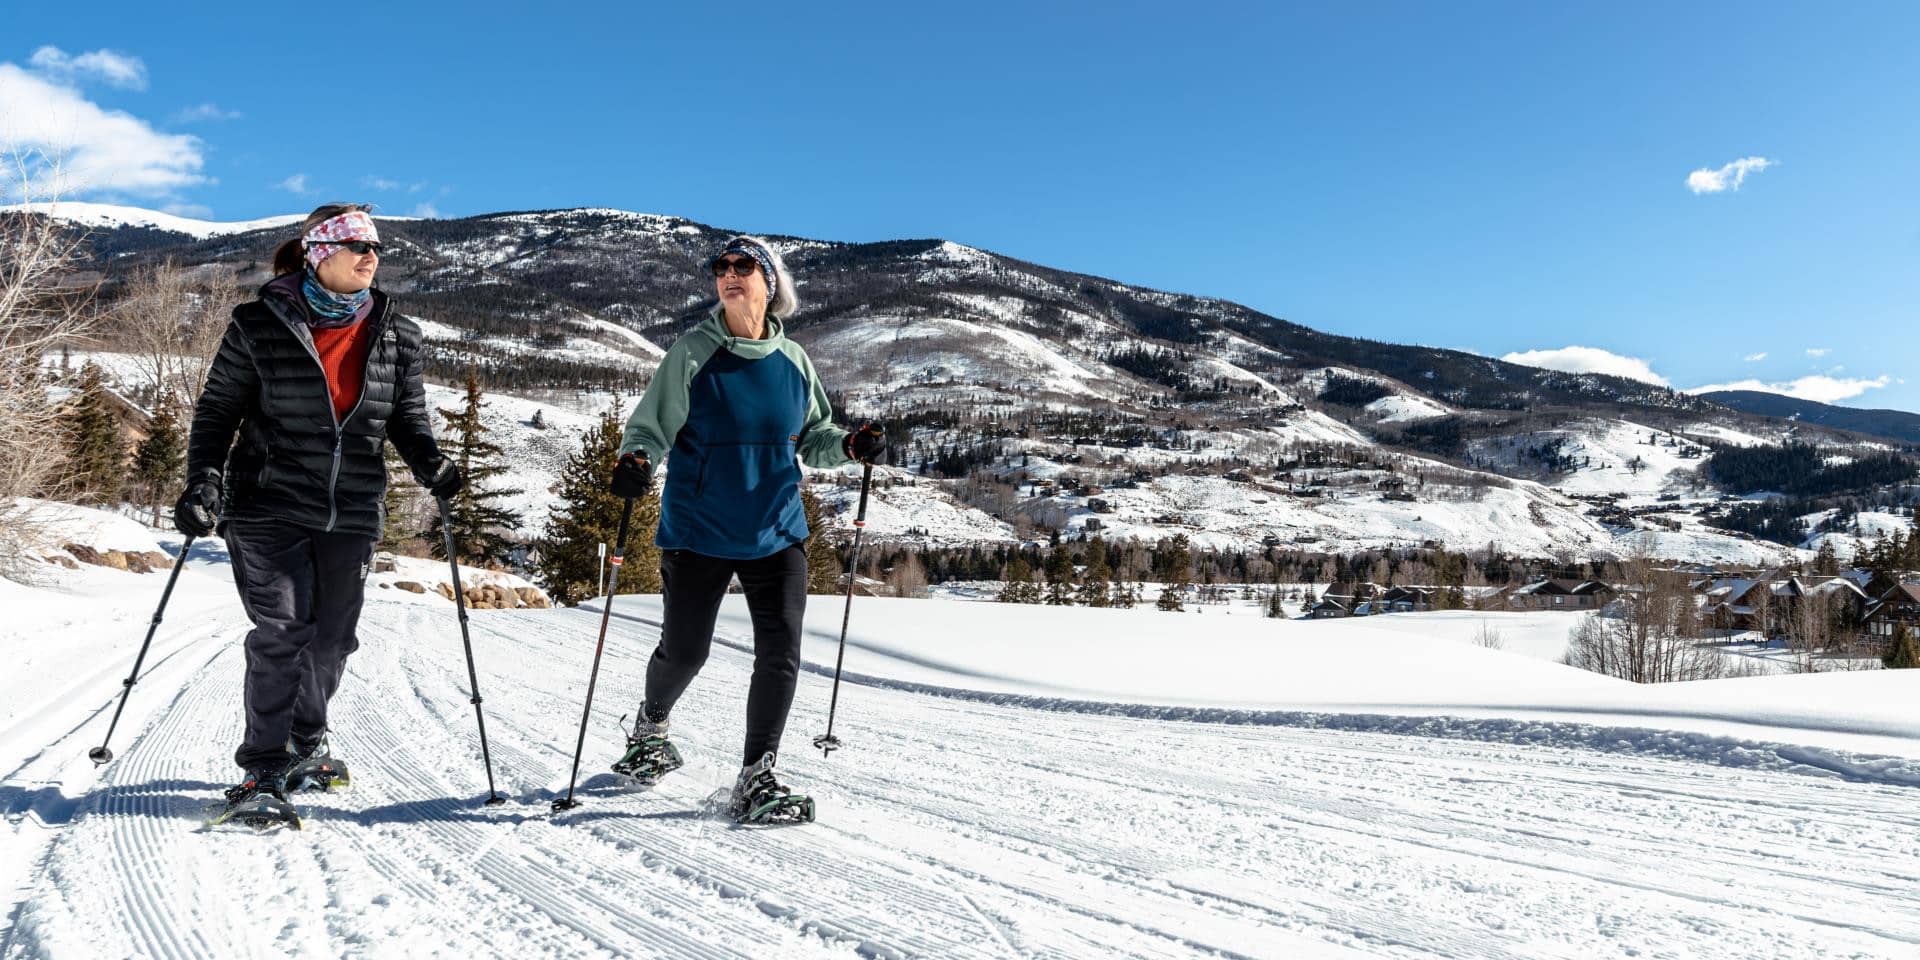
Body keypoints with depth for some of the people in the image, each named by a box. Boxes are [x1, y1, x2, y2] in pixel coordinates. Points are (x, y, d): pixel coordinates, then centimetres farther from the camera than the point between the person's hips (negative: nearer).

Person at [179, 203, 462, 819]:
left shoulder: (396, 335, 5)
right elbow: (217, 411, 3)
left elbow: (407, 417, 11)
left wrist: (431, 465, -9)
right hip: (270, 507, -3)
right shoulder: (260, 326, -3)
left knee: (332, 638, 11)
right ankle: (264, 765, 2)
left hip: (352, 514, 3)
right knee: (283, 630, -11)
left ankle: (305, 746, 32)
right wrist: (203, 483, -8)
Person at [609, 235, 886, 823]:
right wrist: (637, 461, -26)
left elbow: (812, 438, 13)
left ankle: (756, 781, 8)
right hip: (698, 533, -2)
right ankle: (651, 729, 43)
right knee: (684, 652, 10)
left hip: (776, 534, 2)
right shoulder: (692, 354, -6)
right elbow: (650, 427, -4)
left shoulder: (793, 361, 3)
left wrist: (850, 445, -7)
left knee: (781, 655, -6)